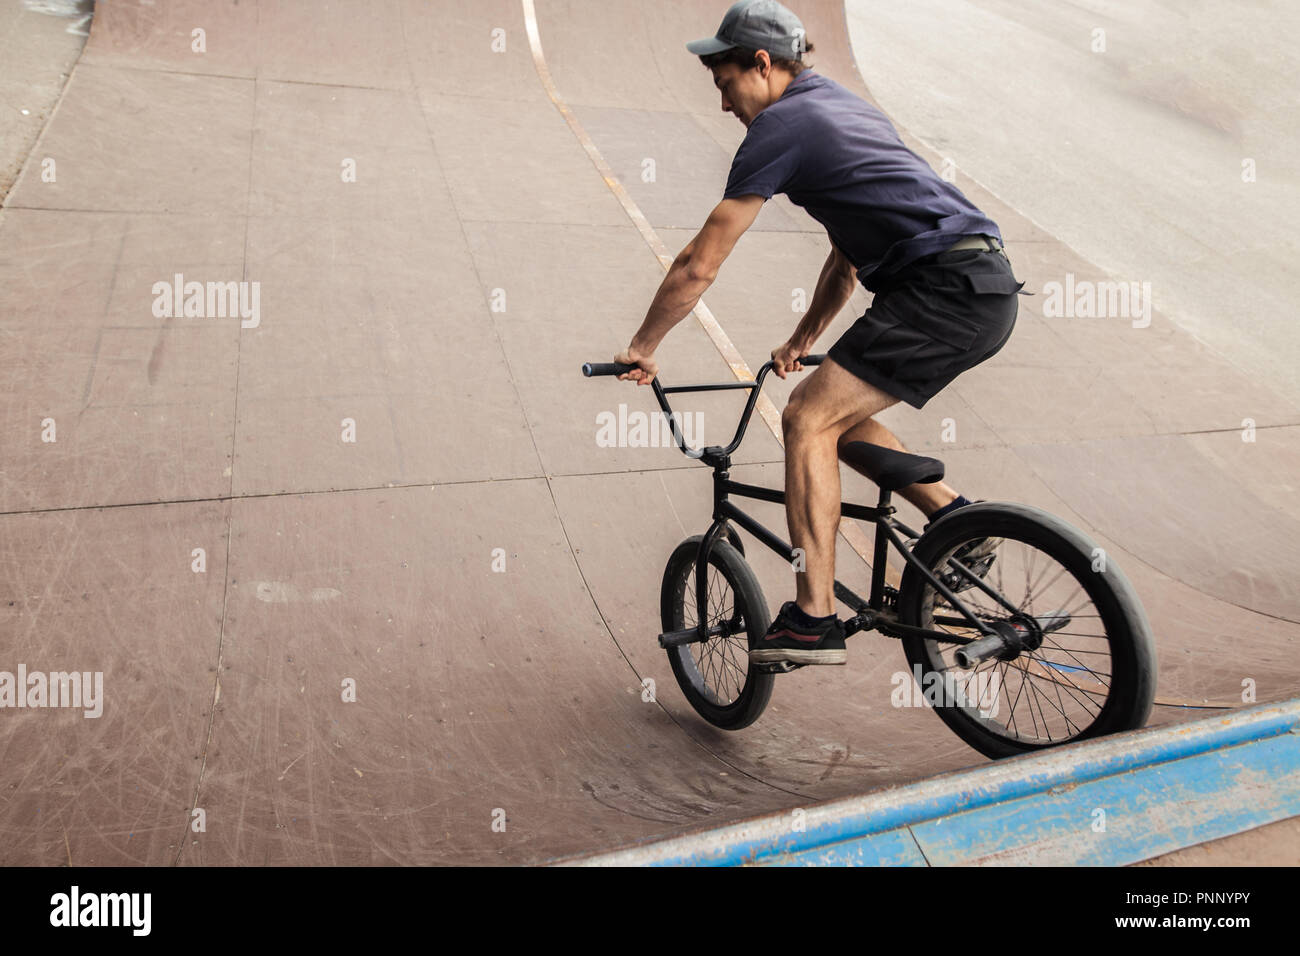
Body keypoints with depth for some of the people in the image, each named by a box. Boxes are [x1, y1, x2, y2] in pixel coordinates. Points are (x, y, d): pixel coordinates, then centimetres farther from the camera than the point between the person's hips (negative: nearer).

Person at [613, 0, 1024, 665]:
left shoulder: (780, 125, -4)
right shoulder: (843, 107, 25)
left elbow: (698, 267, -4)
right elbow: (849, 252, 32)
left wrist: (640, 349, 8)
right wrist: (801, 343, 36)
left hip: (945, 289, -9)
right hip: (989, 289, 9)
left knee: (809, 417, -11)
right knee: (836, 414, 17)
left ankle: (814, 620, -12)